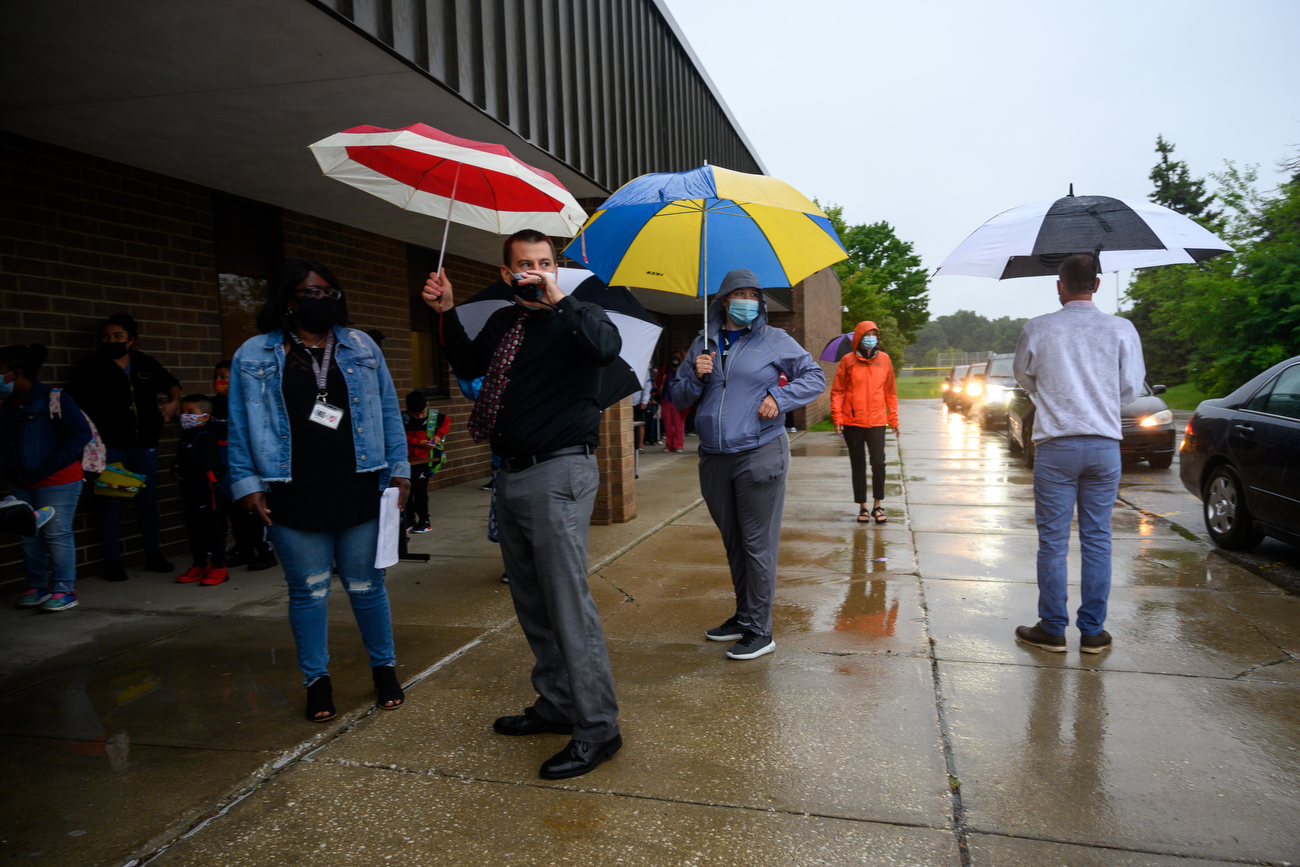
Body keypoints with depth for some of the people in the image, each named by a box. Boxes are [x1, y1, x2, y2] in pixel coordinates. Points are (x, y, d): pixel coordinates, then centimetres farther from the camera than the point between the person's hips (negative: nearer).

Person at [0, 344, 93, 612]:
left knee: (56, 534, -3)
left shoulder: (53, 399, -13)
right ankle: (36, 587, 22)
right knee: (29, 536, 12)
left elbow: (81, 433, -16)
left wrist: (51, 464, -18)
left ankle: (64, 590, 5)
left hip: (57, 482, -7)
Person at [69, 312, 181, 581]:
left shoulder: (145, 364, 10)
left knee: (148, 498, 8)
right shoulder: (89, 368, 0)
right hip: (111, 445, -3)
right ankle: (112, 561, 8)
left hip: (144, 442, 3)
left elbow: (170, 383, 27)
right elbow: (74, 405, -6)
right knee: (111, 500, 0)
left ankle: (153, 555, 18)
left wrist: (174, 402, 9)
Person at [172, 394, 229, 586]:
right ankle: (199, 566, 25)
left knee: (212, 530, -3)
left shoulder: (206, 438, -13)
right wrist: (176, 470, -1)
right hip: (190, 494, 10)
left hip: (208, 493, -9)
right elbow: (179, 463, 20)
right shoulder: (185, 438, 15)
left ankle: (218, 568, 3)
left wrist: (184, 473, -10)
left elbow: (204, 467, -20)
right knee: (194, 531, 15)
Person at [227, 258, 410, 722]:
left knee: (366, 586, 9)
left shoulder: (361, 347, 9)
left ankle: (384, 668, 27)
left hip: (359, 491, 1)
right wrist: (247, 484, -2)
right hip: (293, 497, 0)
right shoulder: (254, 356, 5)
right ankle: (317, 680, 25)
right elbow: (240, 429, 5)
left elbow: (388, 413, 9)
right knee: (308, 591, 9)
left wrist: (399, 469, 5)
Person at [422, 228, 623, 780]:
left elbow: (606, 348, -26)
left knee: (567, 600, -9)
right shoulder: (503, 322, 16)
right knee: (532, 604, 14)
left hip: (559, 473, -8)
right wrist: (447, 314, 16)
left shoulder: (575, 317, -5)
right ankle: (556, 706, 27)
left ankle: (597, 728, 0)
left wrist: (557, 302, -31)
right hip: (512, 475, 8)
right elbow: (468, 367, 26)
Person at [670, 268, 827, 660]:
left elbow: (815, 377, 6)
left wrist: (780, 397, -9)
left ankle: (759, 631, 6)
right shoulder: (702, 344, 13)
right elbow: (679, 397, 16)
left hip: (760, 456, -4)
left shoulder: (774, 340, 4)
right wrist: (696, 376, -5)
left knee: (757, 543, -3)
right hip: (714, 460, 4)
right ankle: (743, 616, 29)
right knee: (733, 543, 14)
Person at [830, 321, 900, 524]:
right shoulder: (848, 360, 0)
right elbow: (837, 391, 1)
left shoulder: (884, 359, 6)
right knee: (858, 466, 6)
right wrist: (837, 418, -7)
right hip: (852, 422, -1)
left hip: (876, 422, 1)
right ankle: (862, 507, 17)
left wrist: (893, 419, 9)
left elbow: (890, 392, 11)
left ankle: (877, 505, 11)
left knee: (878, 463, -6)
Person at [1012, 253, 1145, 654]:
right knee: (1097, 540, 9)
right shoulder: (1122, 329, -1)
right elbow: (1130, 388, 7)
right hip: (1105, 445, 2)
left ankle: (1053, 629, 12)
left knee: (1053, 541, 5)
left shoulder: (1037, 329, -4)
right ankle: (1093, 631, 16)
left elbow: (1024, 378, 10)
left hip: (1055, 447, -2)